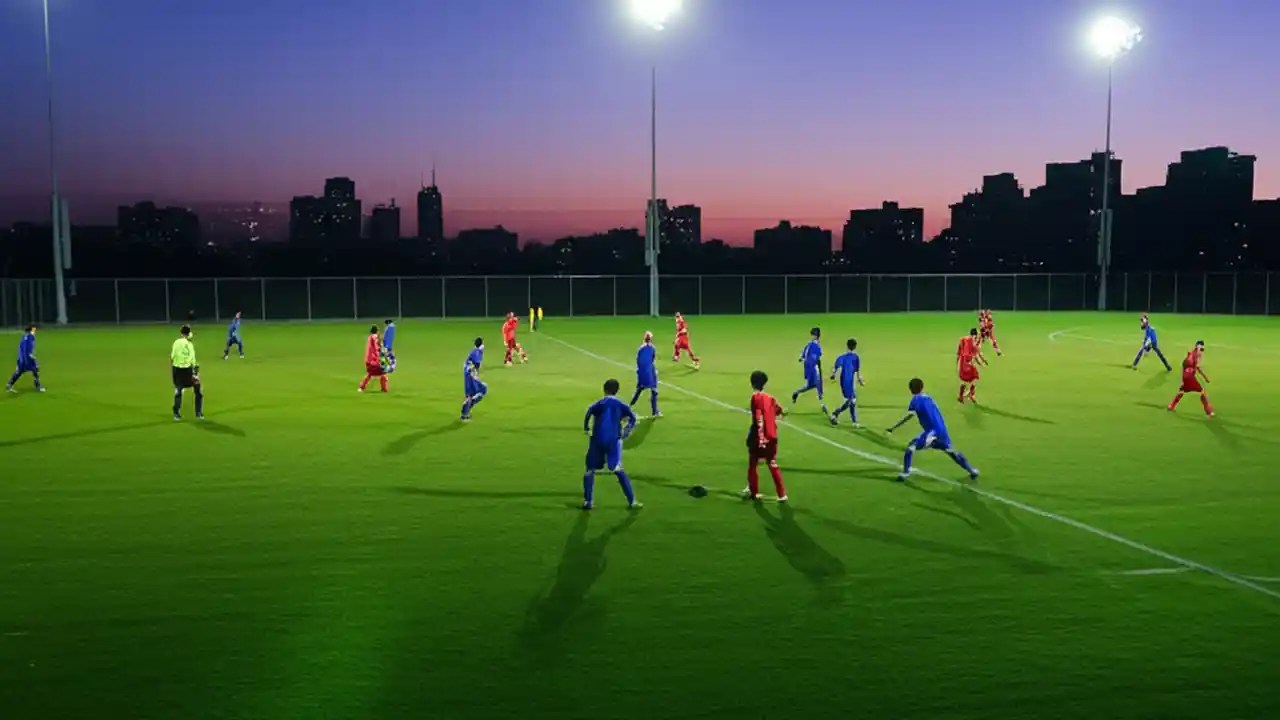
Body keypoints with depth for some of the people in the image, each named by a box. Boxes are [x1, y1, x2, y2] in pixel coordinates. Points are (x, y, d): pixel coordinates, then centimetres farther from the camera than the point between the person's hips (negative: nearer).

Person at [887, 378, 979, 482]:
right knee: (951, 450, 27)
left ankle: (905, 474, -12)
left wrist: (893, 428, -9)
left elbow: (908, 416, -11)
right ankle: (972, 471, 38)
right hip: (942, 431, 7)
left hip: (932, 432, -7)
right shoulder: (928, 398, 17)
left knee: (911, 446, -2)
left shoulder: (916, 399, -3)